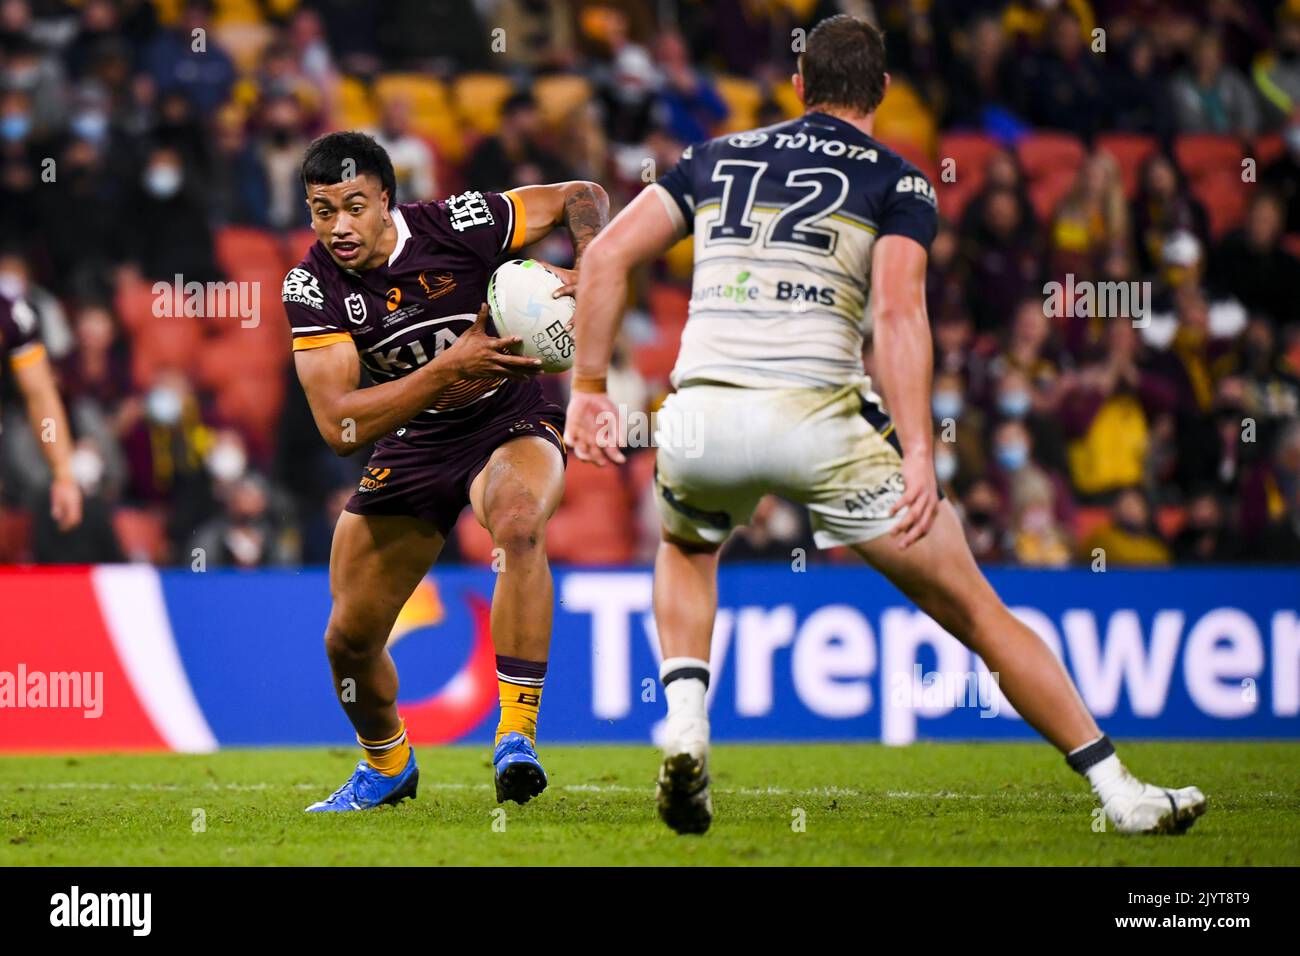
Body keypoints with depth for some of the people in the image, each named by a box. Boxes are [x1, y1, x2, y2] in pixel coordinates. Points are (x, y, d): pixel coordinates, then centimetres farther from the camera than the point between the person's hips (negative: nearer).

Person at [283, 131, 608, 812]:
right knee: (349, 639, 5)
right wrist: (447, 369, -35)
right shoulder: (311, 287, -16)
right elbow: (338, 428, -25)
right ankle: (387, 766, 38)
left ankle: (516, 737, -33)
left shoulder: (456, 227, -21)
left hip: (511, 424, -3)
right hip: (411, 444, 3)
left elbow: (582, 197, -6)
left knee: (518, 522, -38)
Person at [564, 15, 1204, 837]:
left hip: (701, 416, 3)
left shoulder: (718, 158, 22)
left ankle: (685, 725, 14)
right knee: (973, 609, 7)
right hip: (818, 416, -3)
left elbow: (608, 255, 12)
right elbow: (899, 312, -7)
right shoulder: (896, 181, 9)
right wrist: (918, 456, -14)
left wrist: (589, 386, 14)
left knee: (686, 549, 38)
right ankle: (1119, 791, 8)